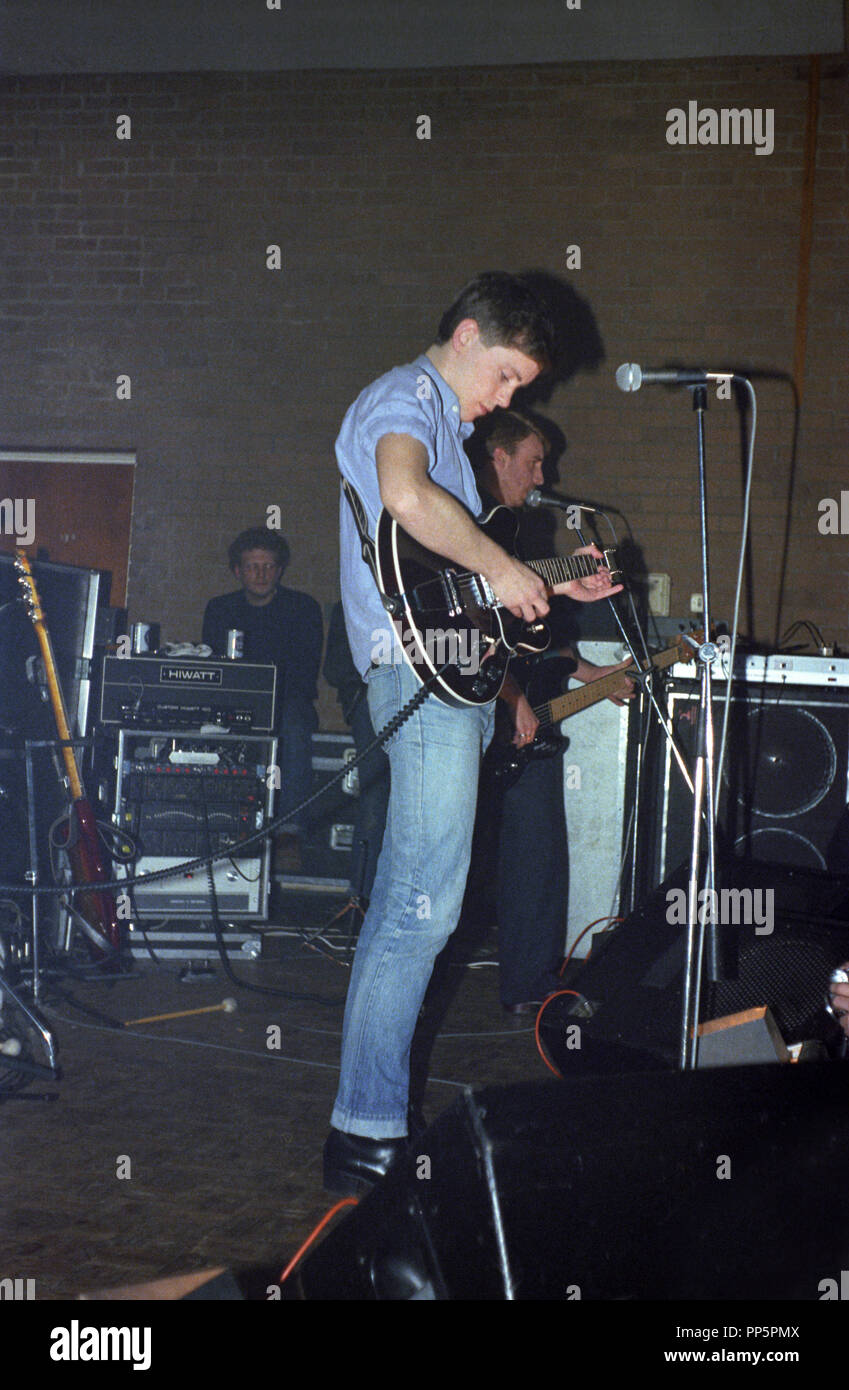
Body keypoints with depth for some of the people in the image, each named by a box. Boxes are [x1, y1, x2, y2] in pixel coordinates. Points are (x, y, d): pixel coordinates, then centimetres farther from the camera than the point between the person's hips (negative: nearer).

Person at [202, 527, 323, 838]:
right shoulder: (219, 609, 13)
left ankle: (292, 827, -38)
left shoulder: (303, 608, 5)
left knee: (294, 723, -38)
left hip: (290, 700, -1)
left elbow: (307, 672, -3)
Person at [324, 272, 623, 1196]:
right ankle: (367, 1132, -10)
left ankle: (373, 1121, 20)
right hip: (422, 666, -11)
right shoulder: (402, 400, -7)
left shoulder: (443, 424, 26)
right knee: (424, 904, -13)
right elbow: (406, 497, -30)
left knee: (404, 902, 12)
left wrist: (547, 588, 21)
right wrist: (499, 567, -19)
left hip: (449, 671, 11)